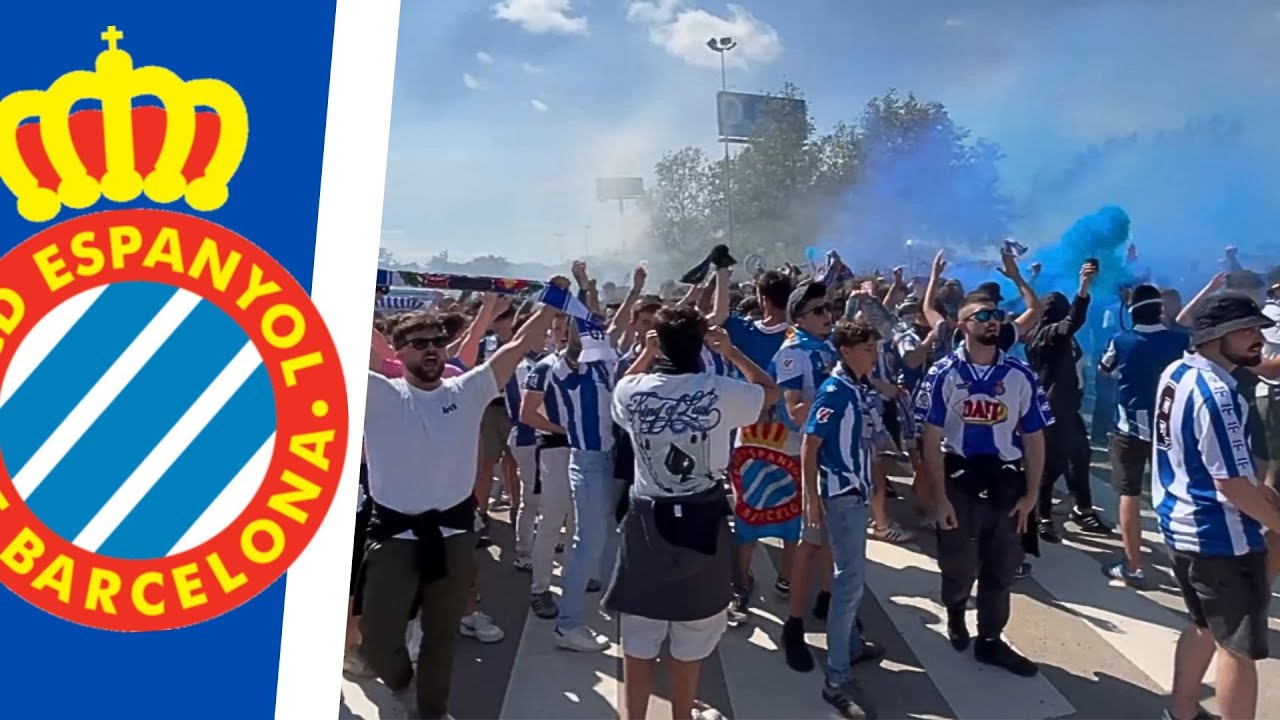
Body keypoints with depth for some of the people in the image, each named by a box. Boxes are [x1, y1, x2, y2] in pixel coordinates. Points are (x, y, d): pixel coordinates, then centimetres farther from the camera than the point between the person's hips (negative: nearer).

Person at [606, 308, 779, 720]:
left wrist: (645, 355, 15)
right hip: (702, 522, 0)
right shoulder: (721, 392, -11)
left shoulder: (634, 391, -8)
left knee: (639, 638, 12)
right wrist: (731, 351, 12)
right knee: (690, 639, 16)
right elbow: (771, 392, 9)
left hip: (647, 520, 1)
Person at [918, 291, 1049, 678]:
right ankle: (955, 611, 42)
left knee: (1000, 569, 11)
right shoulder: (944, 374, -7)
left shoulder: (1020, 375, -2)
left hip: (1005, 483, 2)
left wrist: (1031, 494, -1)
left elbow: (1033, 438, 3)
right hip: (959, 481, -2)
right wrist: (940, 497, -11)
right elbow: (932, 440, -8)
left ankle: (990, 641, 29)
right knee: (959, 565, 10)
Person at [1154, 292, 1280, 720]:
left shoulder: (1176, 373, 4)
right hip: (1221, 537, -9)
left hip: (1181, 525, 9)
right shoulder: (1216, 394, -24)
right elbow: (1232, 485, -23)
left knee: (1204, 626, 24)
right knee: (1240, 647, 3)